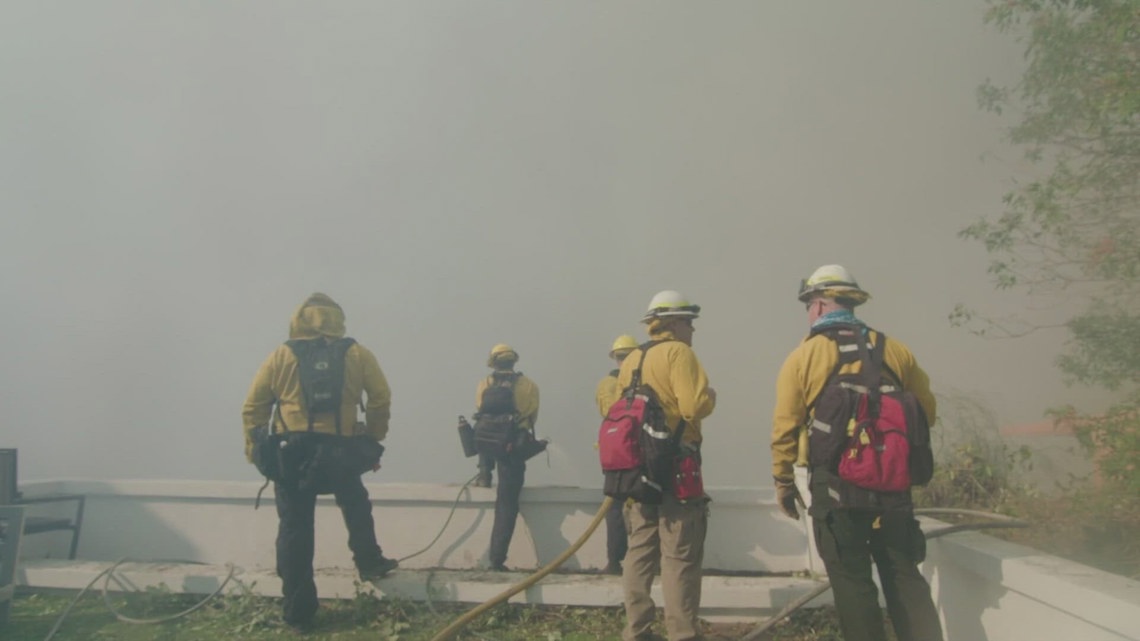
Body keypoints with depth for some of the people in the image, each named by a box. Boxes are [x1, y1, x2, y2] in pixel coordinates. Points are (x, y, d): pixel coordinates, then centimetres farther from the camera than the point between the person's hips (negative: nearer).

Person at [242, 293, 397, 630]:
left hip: (292, 452, 0)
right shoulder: (357, 353, 4)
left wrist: (253, 449, 13)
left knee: (295, 528, 7)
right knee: (356, 508, 28)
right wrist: (373, 440, 13)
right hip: (339, 451, 0)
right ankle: (369, 562, 34)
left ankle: (298, 611, 13)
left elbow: (254, 406, 4)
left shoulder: (282, 355, 5)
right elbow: (381, 399, 1)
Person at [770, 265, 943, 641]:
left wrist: (783, 482, 5)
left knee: (852, 583, 5)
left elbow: (785, 428, -6)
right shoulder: (894, 350, 5)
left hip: (836, 485, -3)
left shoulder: (803, 357, -5)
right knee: (904, 576, 14)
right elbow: (926, 410, 10)